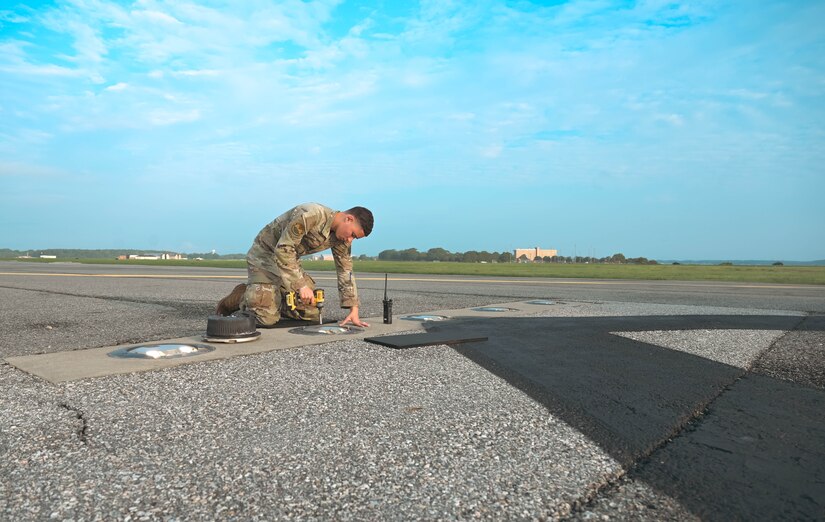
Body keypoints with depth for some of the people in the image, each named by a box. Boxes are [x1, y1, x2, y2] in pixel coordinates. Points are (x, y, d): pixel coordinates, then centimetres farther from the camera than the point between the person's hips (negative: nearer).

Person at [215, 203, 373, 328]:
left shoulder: (342, 237, -6)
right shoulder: (311, 214, -31)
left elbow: (346, 271, 0)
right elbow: (283, 250, -32)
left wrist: (353, 310, -7)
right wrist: (301, 285, -35)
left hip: (290, 261, 8)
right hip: (264, 254, -7)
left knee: (312, 313, 0)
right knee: (267, 318, -20)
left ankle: (274, 301, 21)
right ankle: (241, 297, 9)